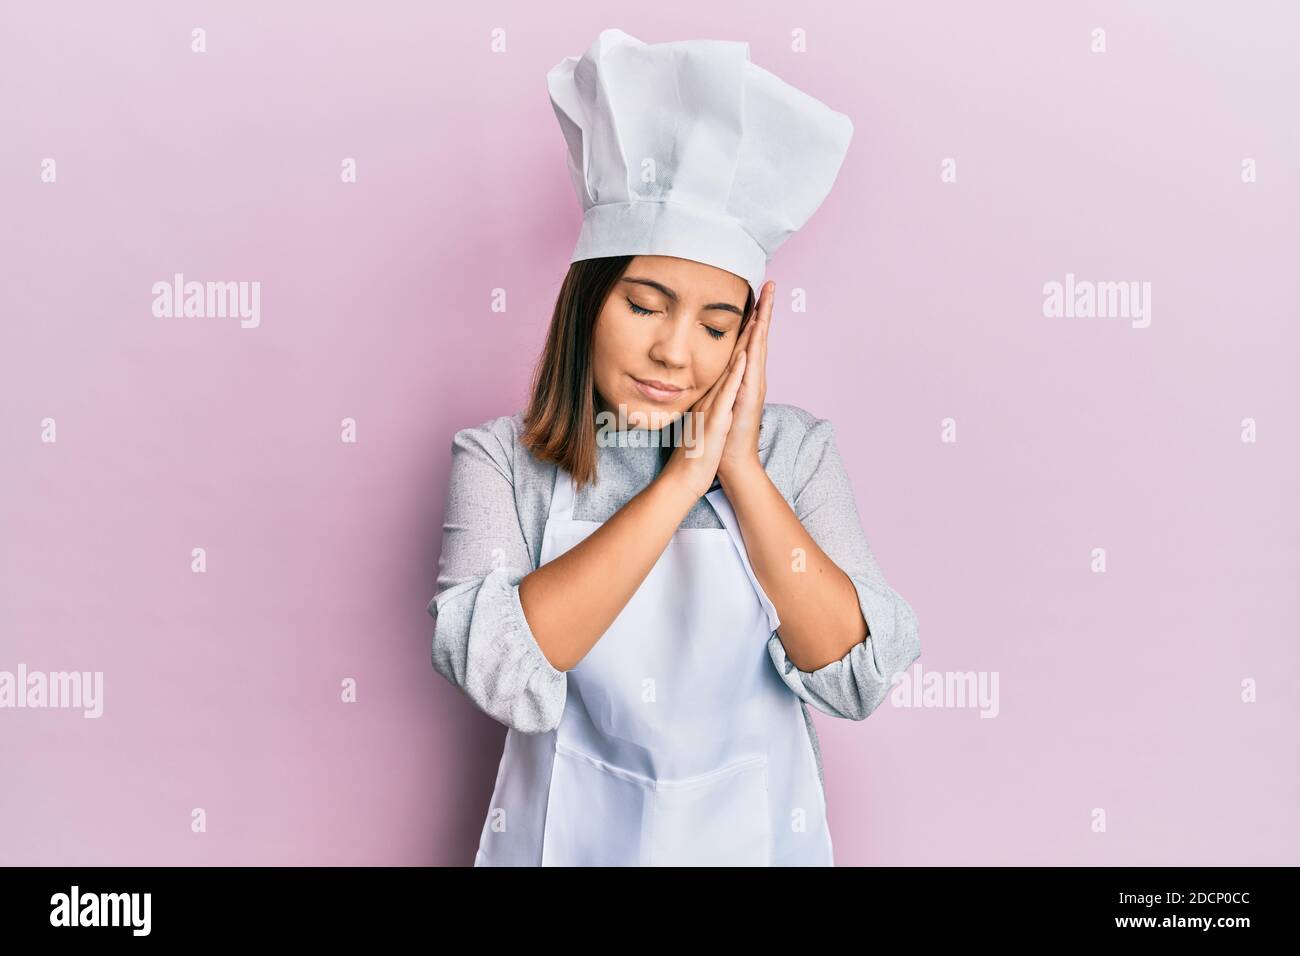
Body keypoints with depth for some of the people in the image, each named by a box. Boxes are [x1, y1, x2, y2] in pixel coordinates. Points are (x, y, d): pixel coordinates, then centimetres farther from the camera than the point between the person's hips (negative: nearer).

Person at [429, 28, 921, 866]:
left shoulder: (795, 449, -7)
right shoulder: (500, 459, -10)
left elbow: (860, 679, -15)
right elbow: (498, 671, -25)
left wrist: (742, 471, -20)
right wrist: (682, 478, -25)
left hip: (751, 833, 1)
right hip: (570, 835, -1)